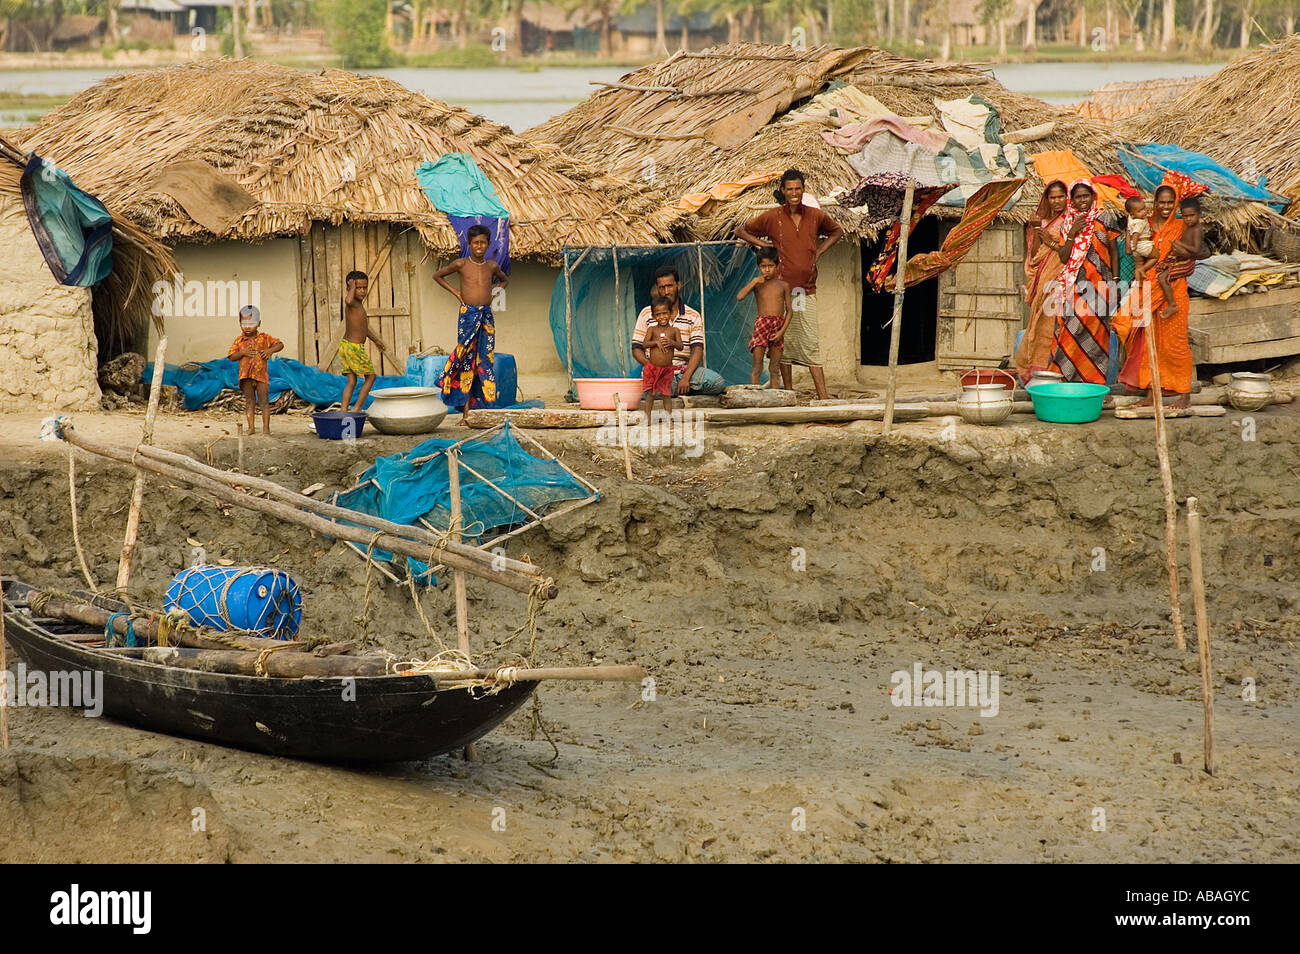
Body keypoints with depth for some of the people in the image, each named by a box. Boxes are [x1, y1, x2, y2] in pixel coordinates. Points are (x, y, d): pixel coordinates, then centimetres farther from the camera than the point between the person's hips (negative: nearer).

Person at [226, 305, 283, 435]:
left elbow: (280, 345, 5)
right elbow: (231, 357, 0)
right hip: (246, 376, 1)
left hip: (261, 374, -1)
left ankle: (266, 427, 0)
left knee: (264, 400, -2)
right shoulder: (239, 340, 3)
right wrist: (242, 352, -16)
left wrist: (270, 350, -12)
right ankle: (251, 426, 12)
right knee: (250, 401, 7)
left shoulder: (264, 338, 1)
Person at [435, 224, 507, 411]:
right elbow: (437, 275, 11)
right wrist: (455, 291, 3)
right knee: (466, 357, -5)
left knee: (486, 359, 2)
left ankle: (485, 403, 6)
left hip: (486, 315, 4)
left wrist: (494, 293, 11)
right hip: (468, 315, -4)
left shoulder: (492, 266, 8)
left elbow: (504, 281, 30)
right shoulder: (462, 264, -1)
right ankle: (467, 410, -5)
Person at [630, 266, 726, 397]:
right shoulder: (646, 314, 8)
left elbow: (697, 350, -2)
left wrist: (686, 378, -19)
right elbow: (636, 349, 7)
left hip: (684, 370, 2)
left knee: (718, 383, -26)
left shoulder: (693, 316, 8)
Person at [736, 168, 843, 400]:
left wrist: (819, 251, 12)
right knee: (784, 342, 2)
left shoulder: (815, 216, 6)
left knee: (811, 343, -3)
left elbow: (836, 232, 27)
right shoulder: (772, 217, 0)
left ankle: (823, 398, -7)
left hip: (807, 290, 1)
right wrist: (764, 245, 1)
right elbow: (741, 231, 13)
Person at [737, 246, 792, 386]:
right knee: (757, 365, -9)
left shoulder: (783, 285, 7)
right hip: (761, 323, -1)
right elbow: (739, 297, -10)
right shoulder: (757, 284, 5)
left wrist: (782, 331, -6)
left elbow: (789, 310, 6)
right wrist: (754, 282, -13)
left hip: (778, 326, 1)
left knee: (774, 368, 4)